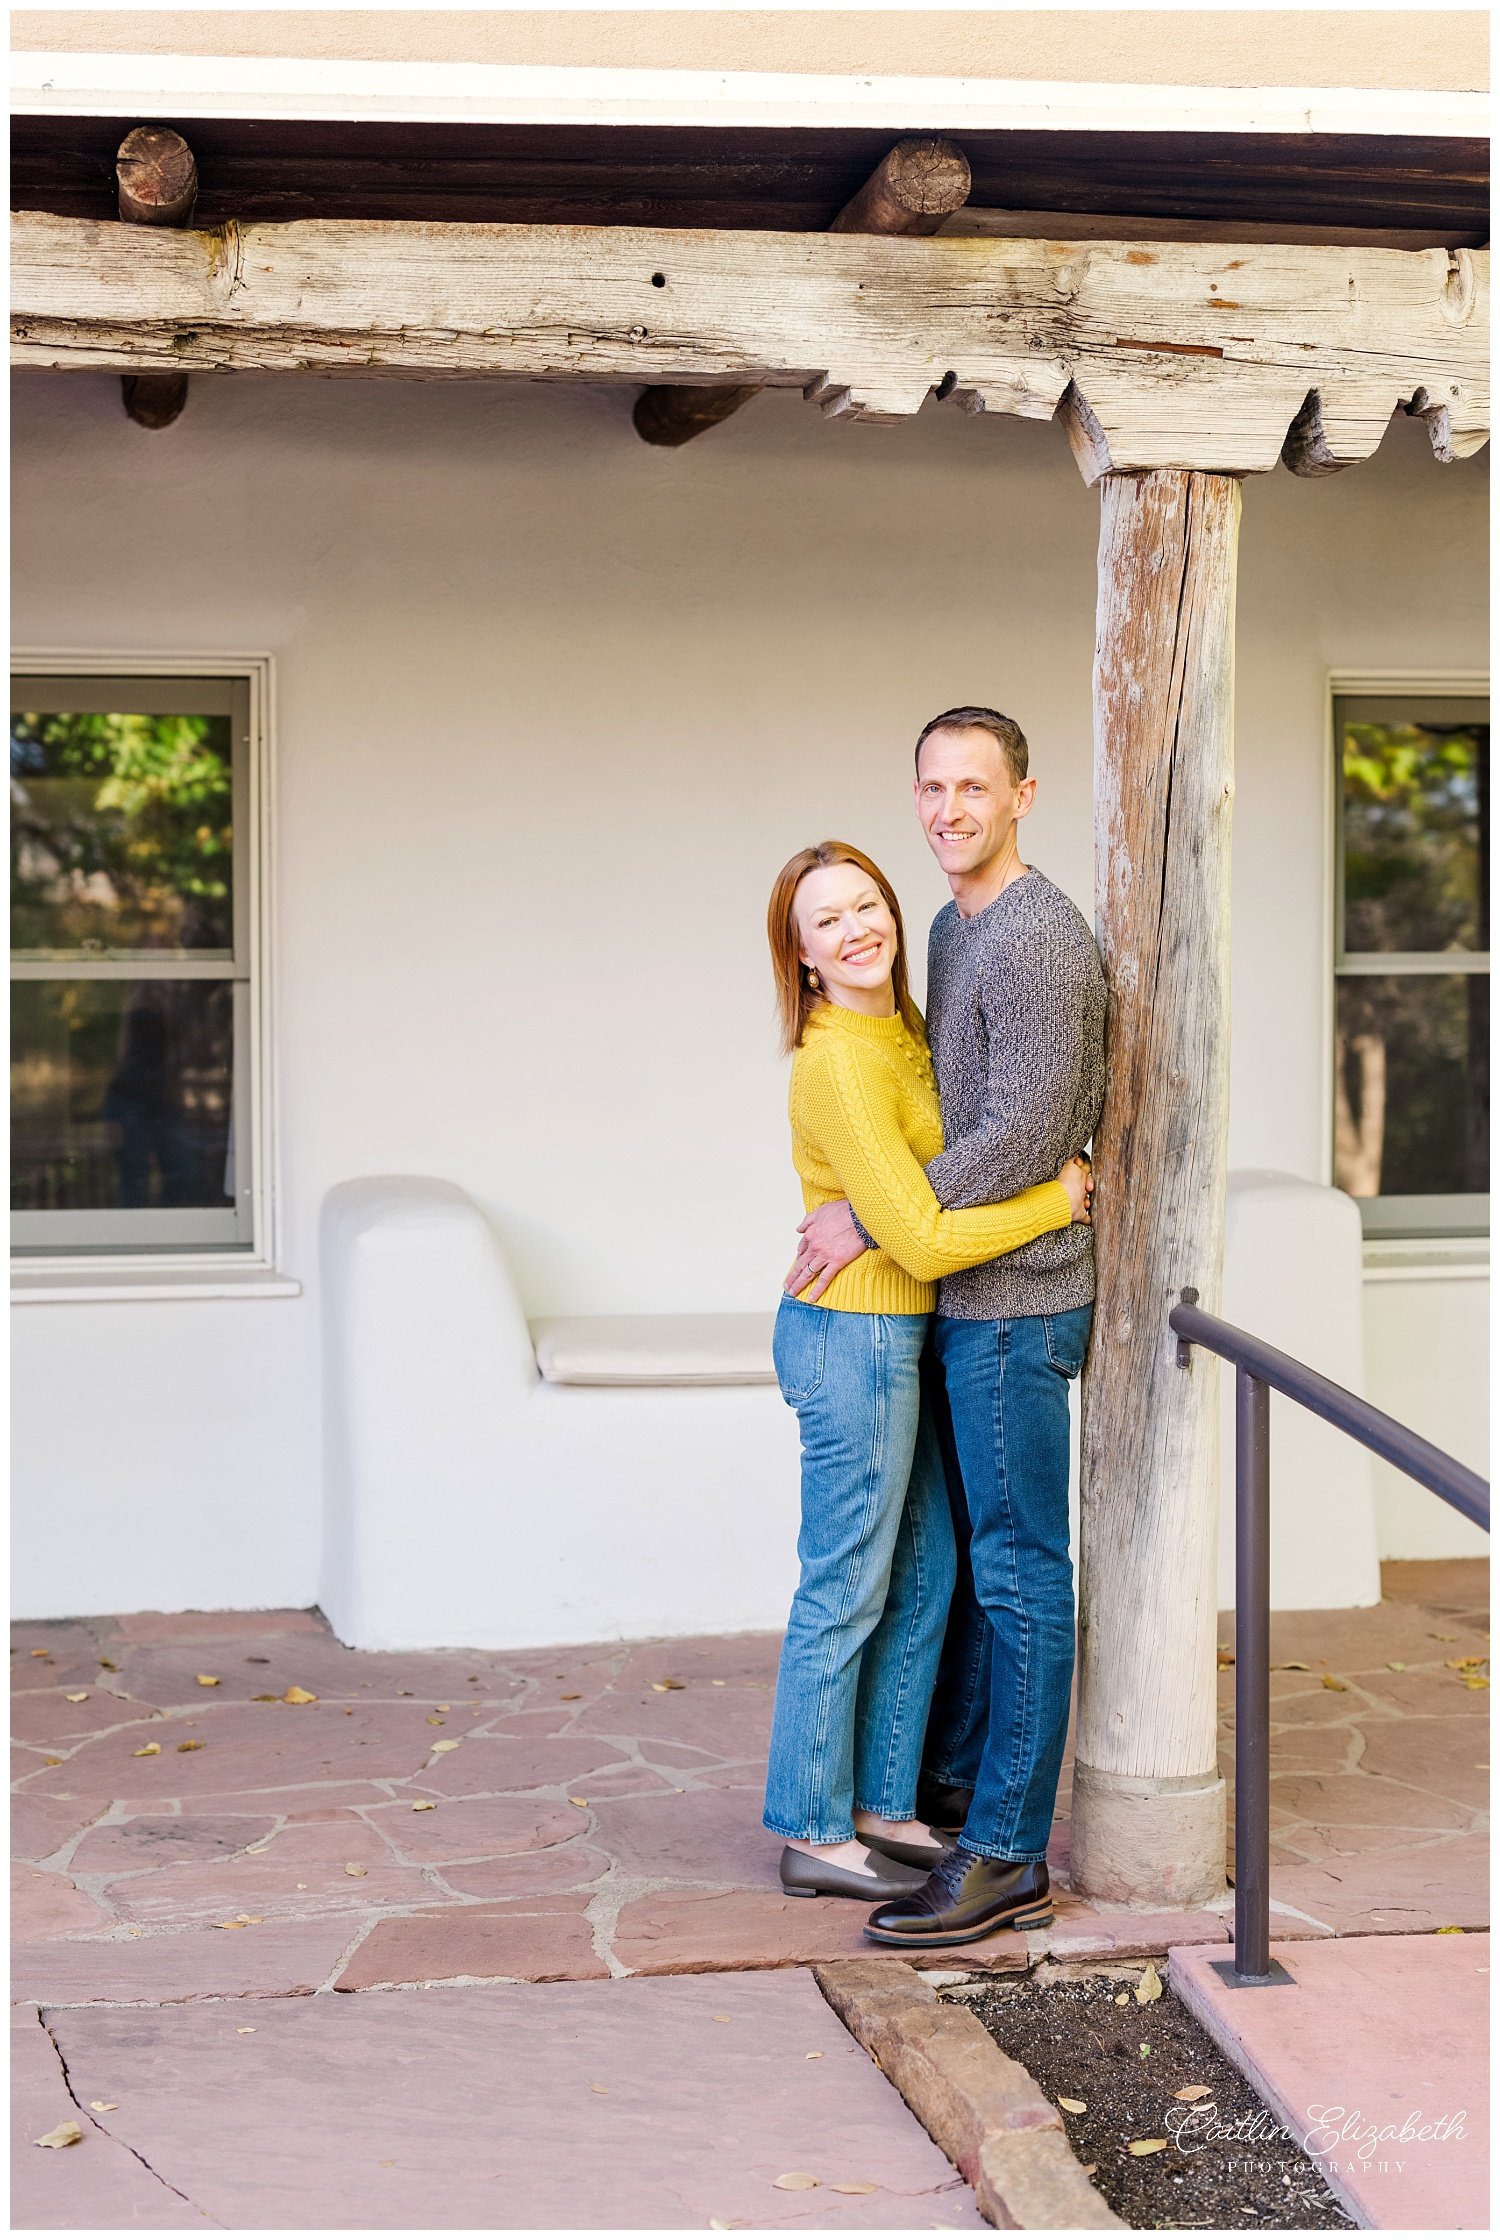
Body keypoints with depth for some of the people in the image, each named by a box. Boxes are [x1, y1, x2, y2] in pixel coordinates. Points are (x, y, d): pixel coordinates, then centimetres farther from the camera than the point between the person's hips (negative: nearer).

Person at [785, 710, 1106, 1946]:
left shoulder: (1035, 939, -17)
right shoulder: (955, 927, 14)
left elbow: (1022, 1138, -22)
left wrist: (870, 1220, -17)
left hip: (1017, 1301, -10)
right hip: (966, 1295, 10)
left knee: (1019, 1566, -5)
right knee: (964, 1543, 19)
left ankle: (1006, 1851, -1)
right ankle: (951, 1776, 32)